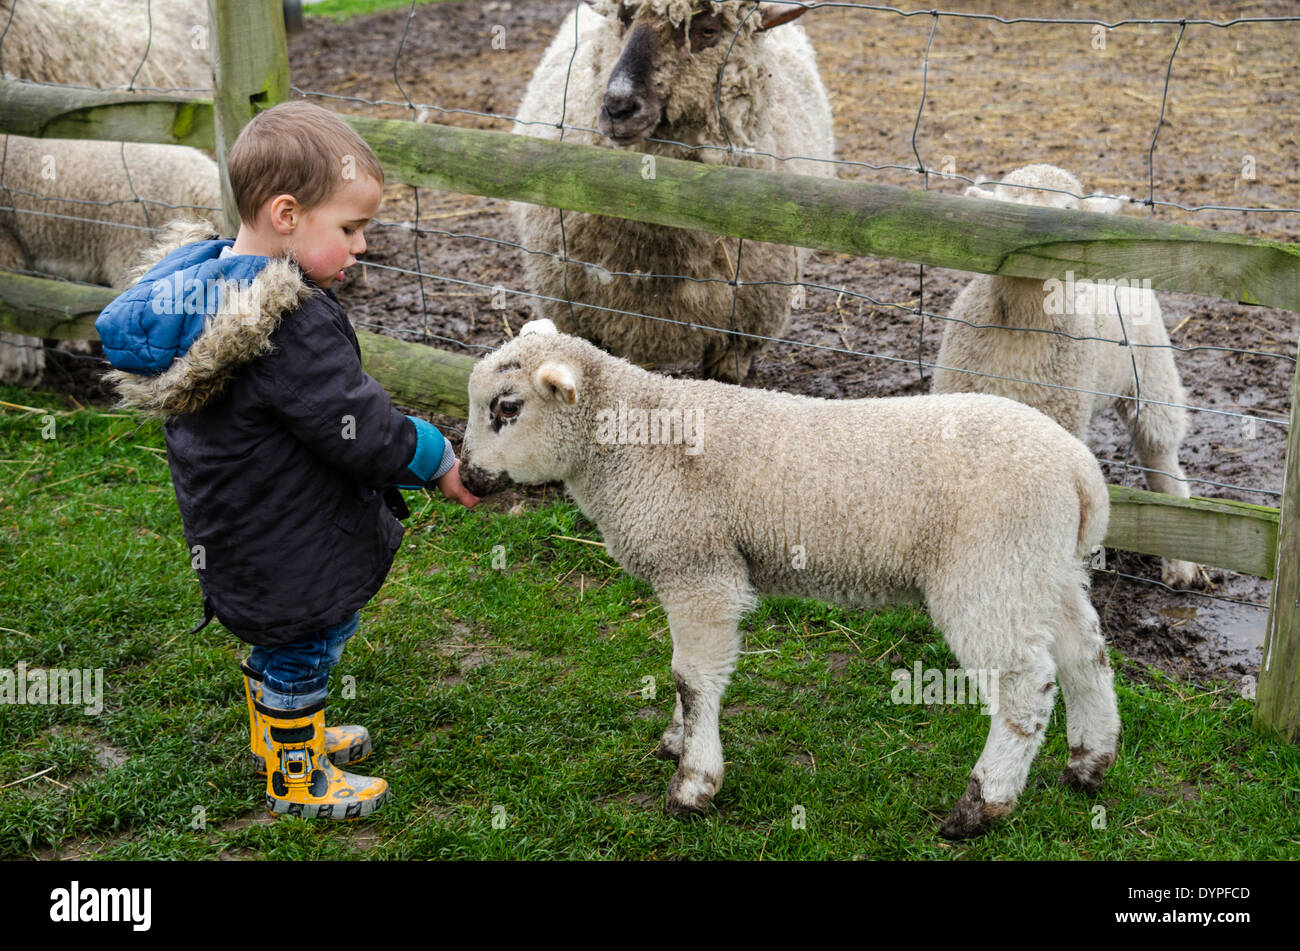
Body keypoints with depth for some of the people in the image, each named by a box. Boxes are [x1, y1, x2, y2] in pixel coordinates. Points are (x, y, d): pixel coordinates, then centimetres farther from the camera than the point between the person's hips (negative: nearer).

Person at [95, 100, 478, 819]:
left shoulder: (205, 284, -1)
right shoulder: (293, 327, -32)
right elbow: (362, 432, -27)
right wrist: (436, 460, -10)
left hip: (232, 534, 9)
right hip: (287, 556, -9)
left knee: (281, 642, 29)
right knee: (303, 647, 12)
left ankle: (277, 731, 51)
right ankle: (296, 779, 33)